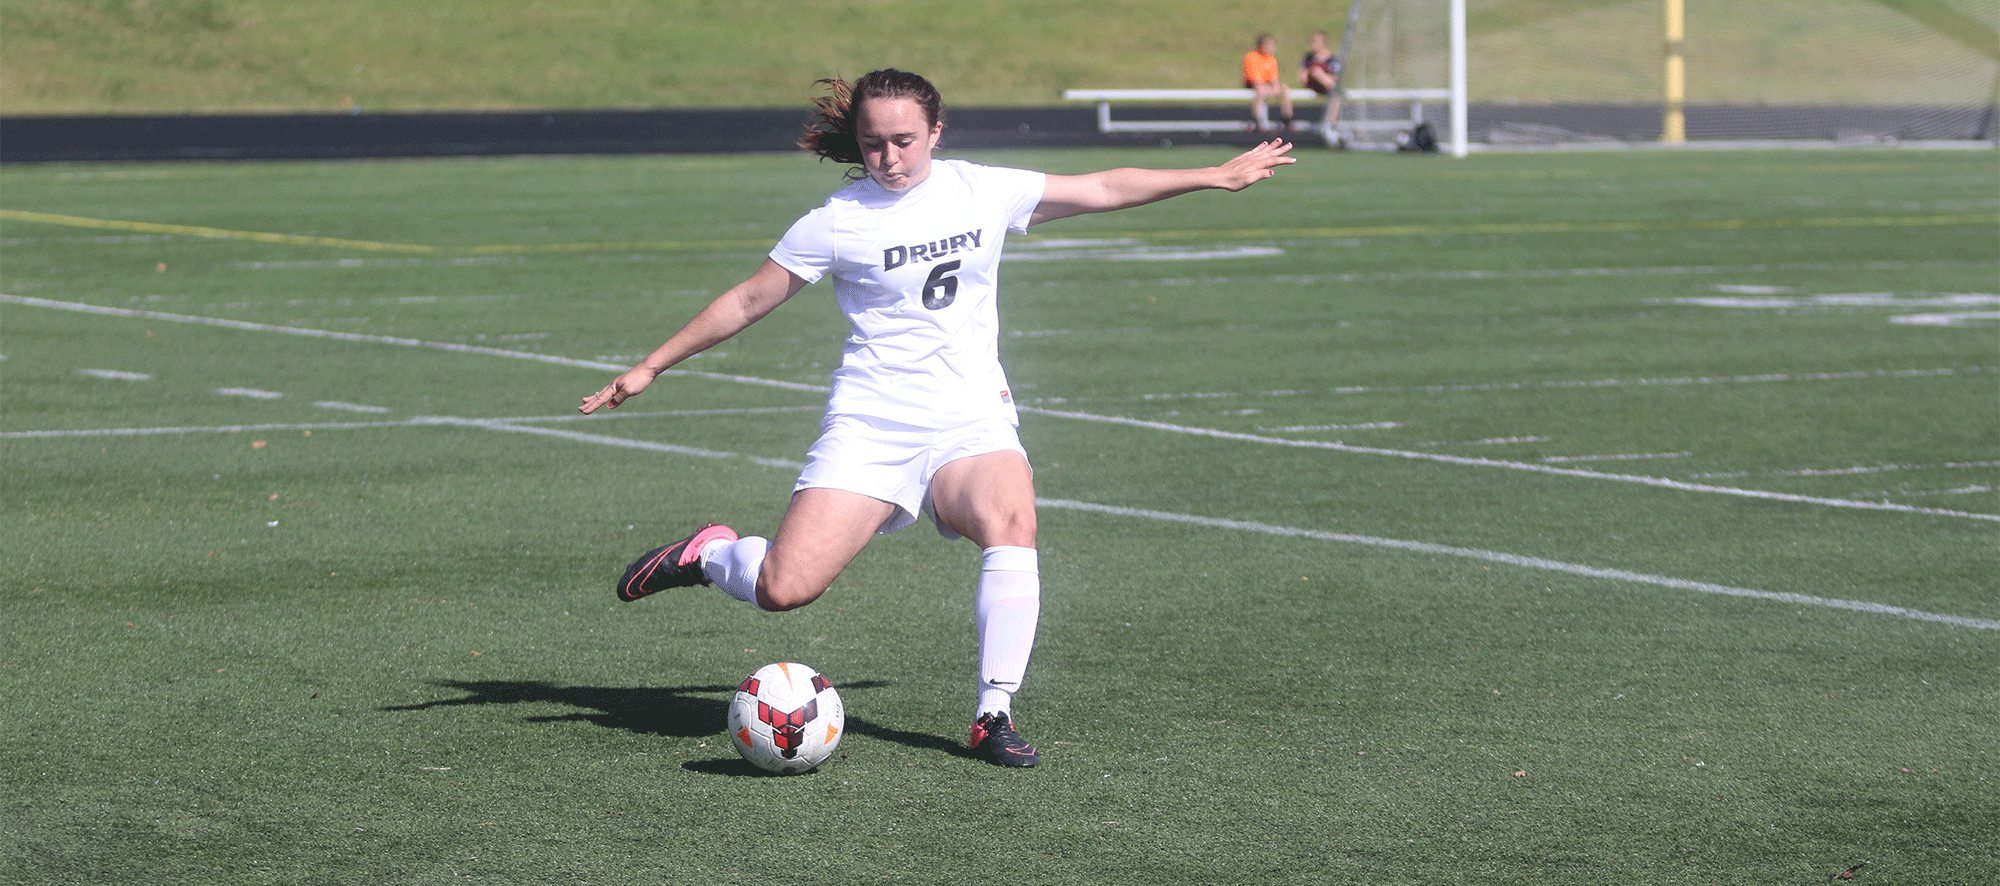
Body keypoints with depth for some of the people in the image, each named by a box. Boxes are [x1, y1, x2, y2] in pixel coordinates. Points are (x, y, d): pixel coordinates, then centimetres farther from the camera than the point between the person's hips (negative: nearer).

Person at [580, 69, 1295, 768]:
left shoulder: (981, 191, 5)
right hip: (870, 424, -2)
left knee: (1012, 522, -31)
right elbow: (748, 301, 7)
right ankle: (712, 554, 19)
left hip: (973, 419, 2)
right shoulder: (838, 220, -2)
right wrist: (648, 369, 8)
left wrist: (1216, 176, 17)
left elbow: (1103, 189, 14)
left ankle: (994, 715, -22)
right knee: (784, 590, -16)